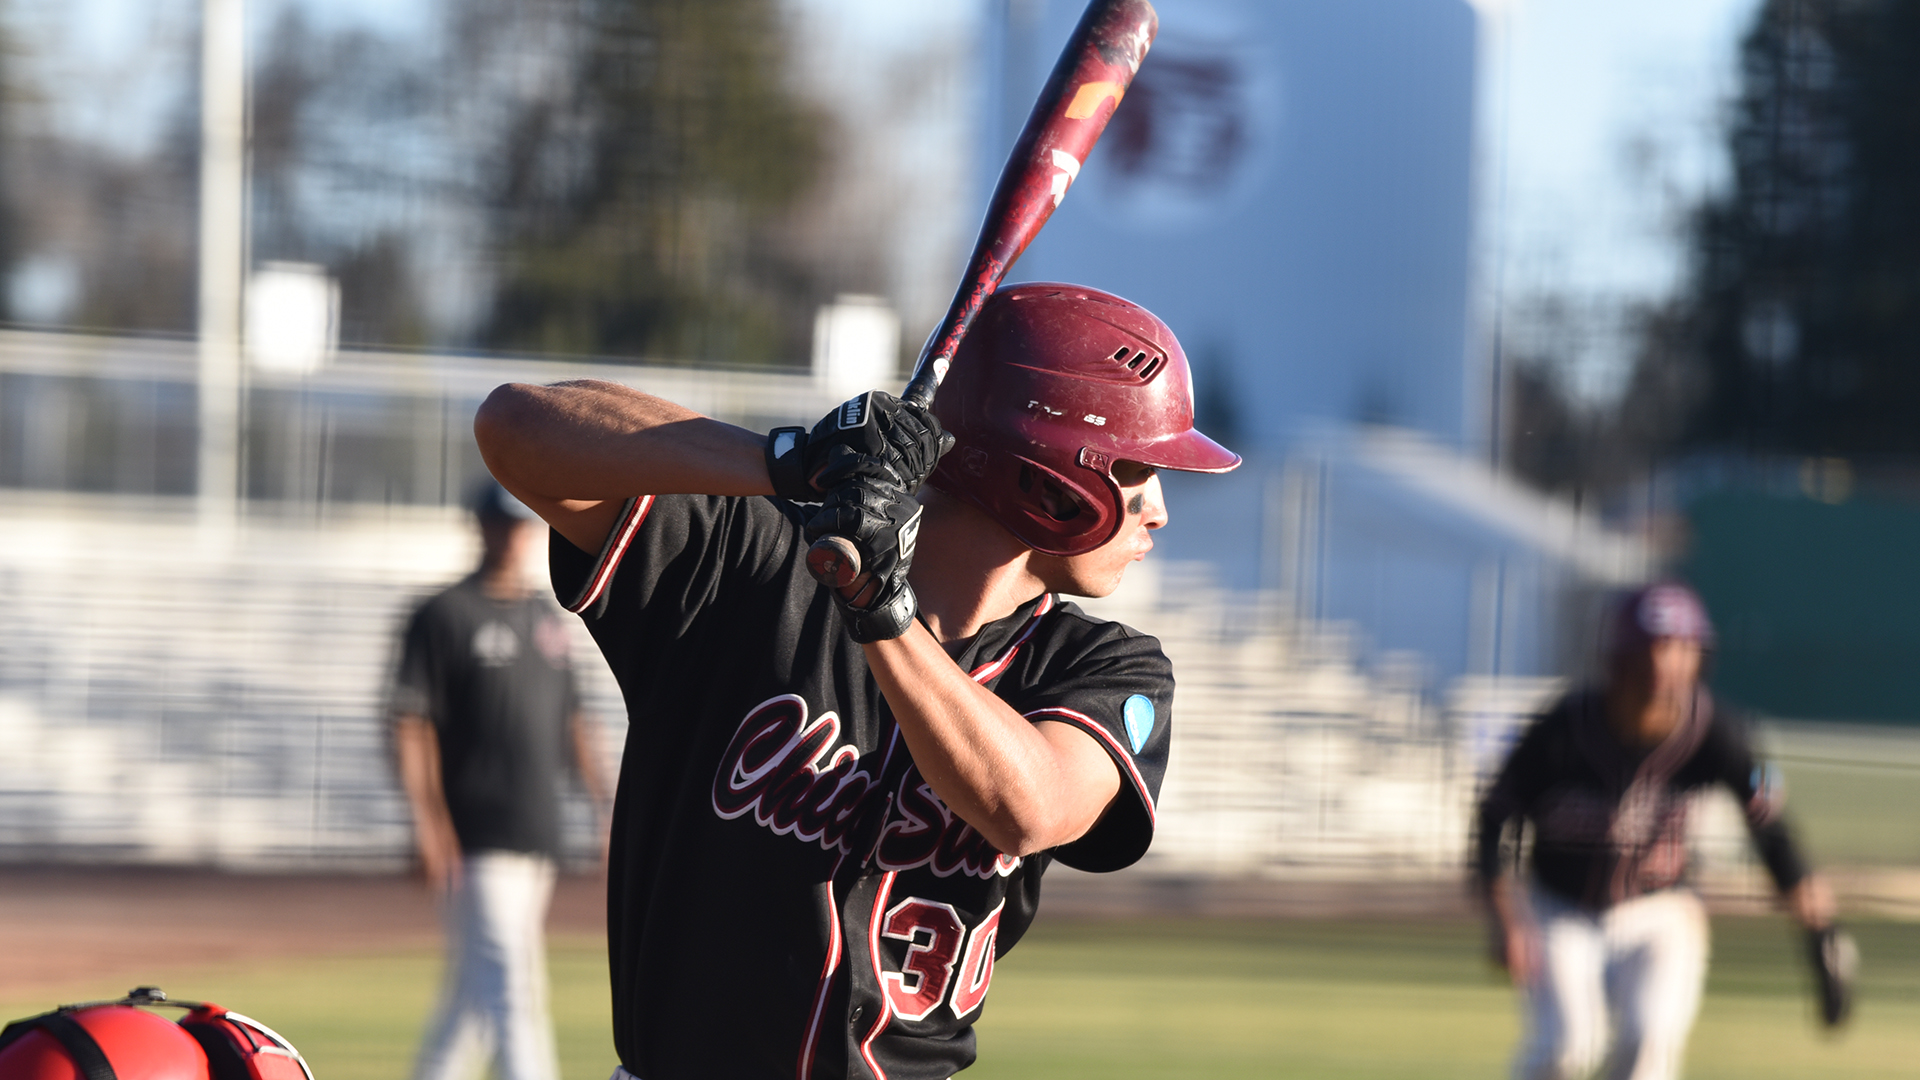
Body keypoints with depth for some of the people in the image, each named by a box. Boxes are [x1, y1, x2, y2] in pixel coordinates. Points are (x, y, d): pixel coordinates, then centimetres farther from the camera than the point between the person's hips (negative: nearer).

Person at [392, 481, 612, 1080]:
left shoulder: (548, 619, 17)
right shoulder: (443, 616, -4)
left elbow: (571, 723, 23)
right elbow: (410, 724, -9)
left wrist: (606, 801, 15)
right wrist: (428, 823, -18)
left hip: (537, 834, 7)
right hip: (477, 841, -7)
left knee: (477, 986, 12)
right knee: (506, 984, -14)